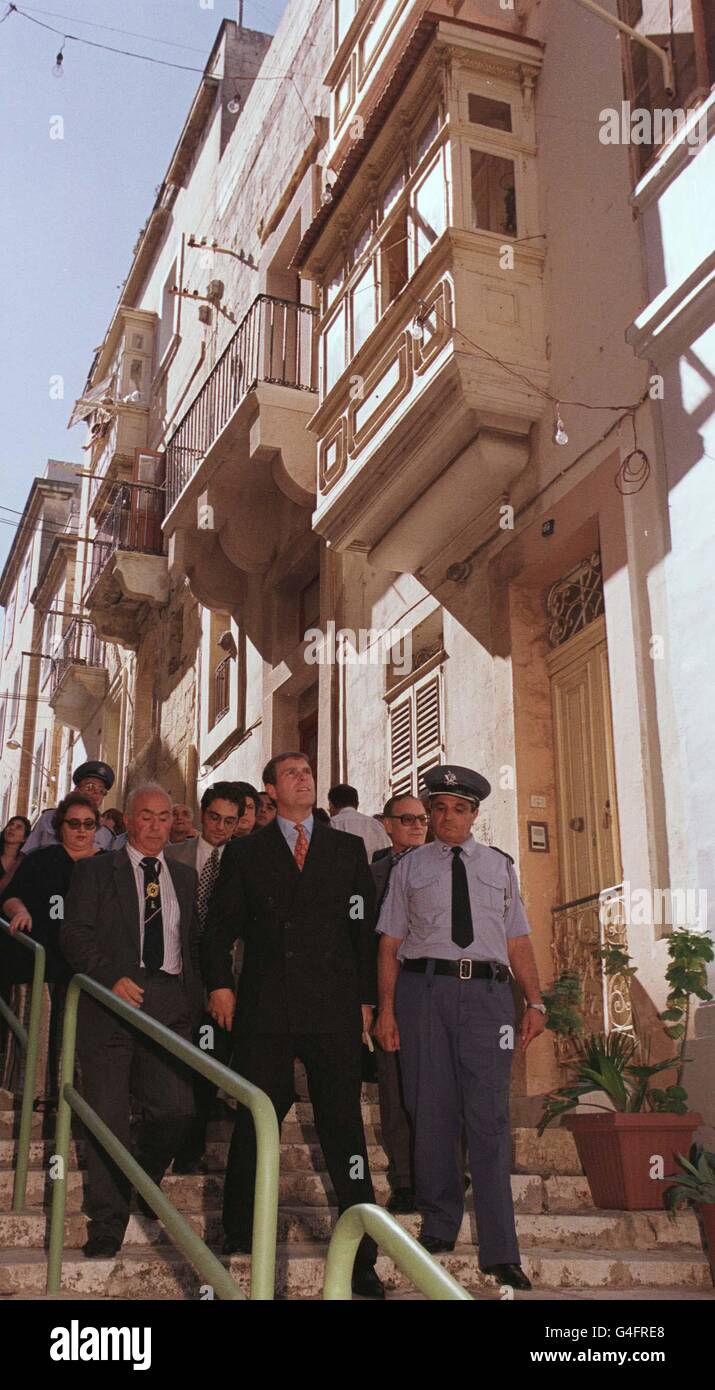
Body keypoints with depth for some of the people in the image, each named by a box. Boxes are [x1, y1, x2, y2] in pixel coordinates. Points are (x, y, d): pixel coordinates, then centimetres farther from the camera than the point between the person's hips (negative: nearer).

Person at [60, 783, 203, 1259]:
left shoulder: (184, 876, 19)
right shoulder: (97, 871, 6)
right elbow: (74, 934, -2)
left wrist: (193, 991, 7)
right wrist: (112, 978, -15)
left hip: (170, 1003, 3)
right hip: (114, 1001, -3)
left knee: (177, 1108, -5)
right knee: (108, 1114, 0)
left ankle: (147, 1179, 27)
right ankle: (108, 1222, 14)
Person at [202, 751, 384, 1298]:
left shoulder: (348, 848, 13)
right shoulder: (245, 852, 11)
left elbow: (366, 926, 11)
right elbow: (219, 926, 9)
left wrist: (366, 998, 5)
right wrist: (220, 983, -4)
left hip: (335, 1009, 0)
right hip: (265, 1008, 0)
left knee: (345, 1128, 0)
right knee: (254, 1125, 4)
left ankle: (362, 1258, 7)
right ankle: (239, 1243, 17)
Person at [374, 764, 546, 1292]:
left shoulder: (501, 867, 16)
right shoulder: (410, 867, 12)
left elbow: (518, 941, 14)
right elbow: (390, 943, 8)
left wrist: (535, 1001, 3)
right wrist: (386, 1009, -1)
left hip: (487, 992, 0)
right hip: (424, 989, 0)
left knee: (490, 1116, -4)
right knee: (432, 1112, 5)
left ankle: (500, 1250, 1)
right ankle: (440, 1226, 22)